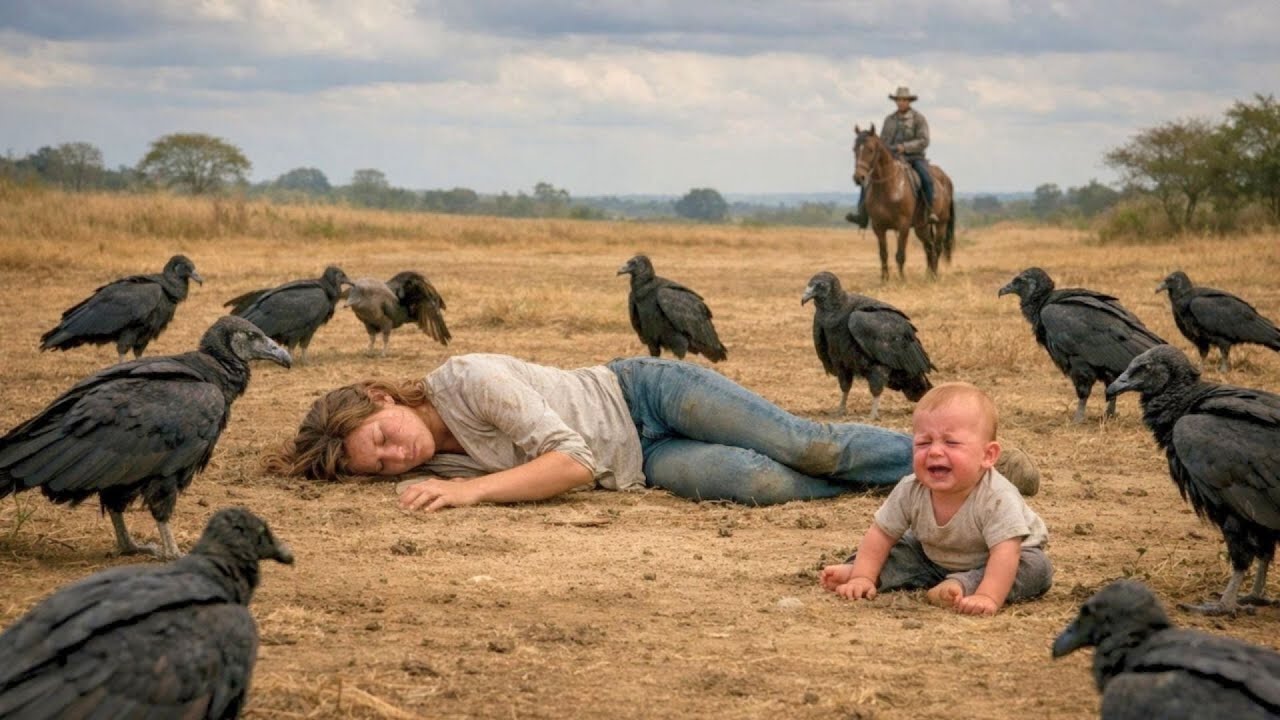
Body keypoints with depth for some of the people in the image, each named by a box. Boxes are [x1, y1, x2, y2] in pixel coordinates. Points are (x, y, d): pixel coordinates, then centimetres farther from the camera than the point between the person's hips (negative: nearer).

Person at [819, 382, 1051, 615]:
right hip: (936, 559, 5)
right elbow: (882, 534, -11)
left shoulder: (997, 498, -38)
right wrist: (862, 577, -22)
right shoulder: (911, 491, -22)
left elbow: (1005, 553, -45)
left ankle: (962, 586, -41)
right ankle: (853, 570, 6)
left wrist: (988, 597, -58)